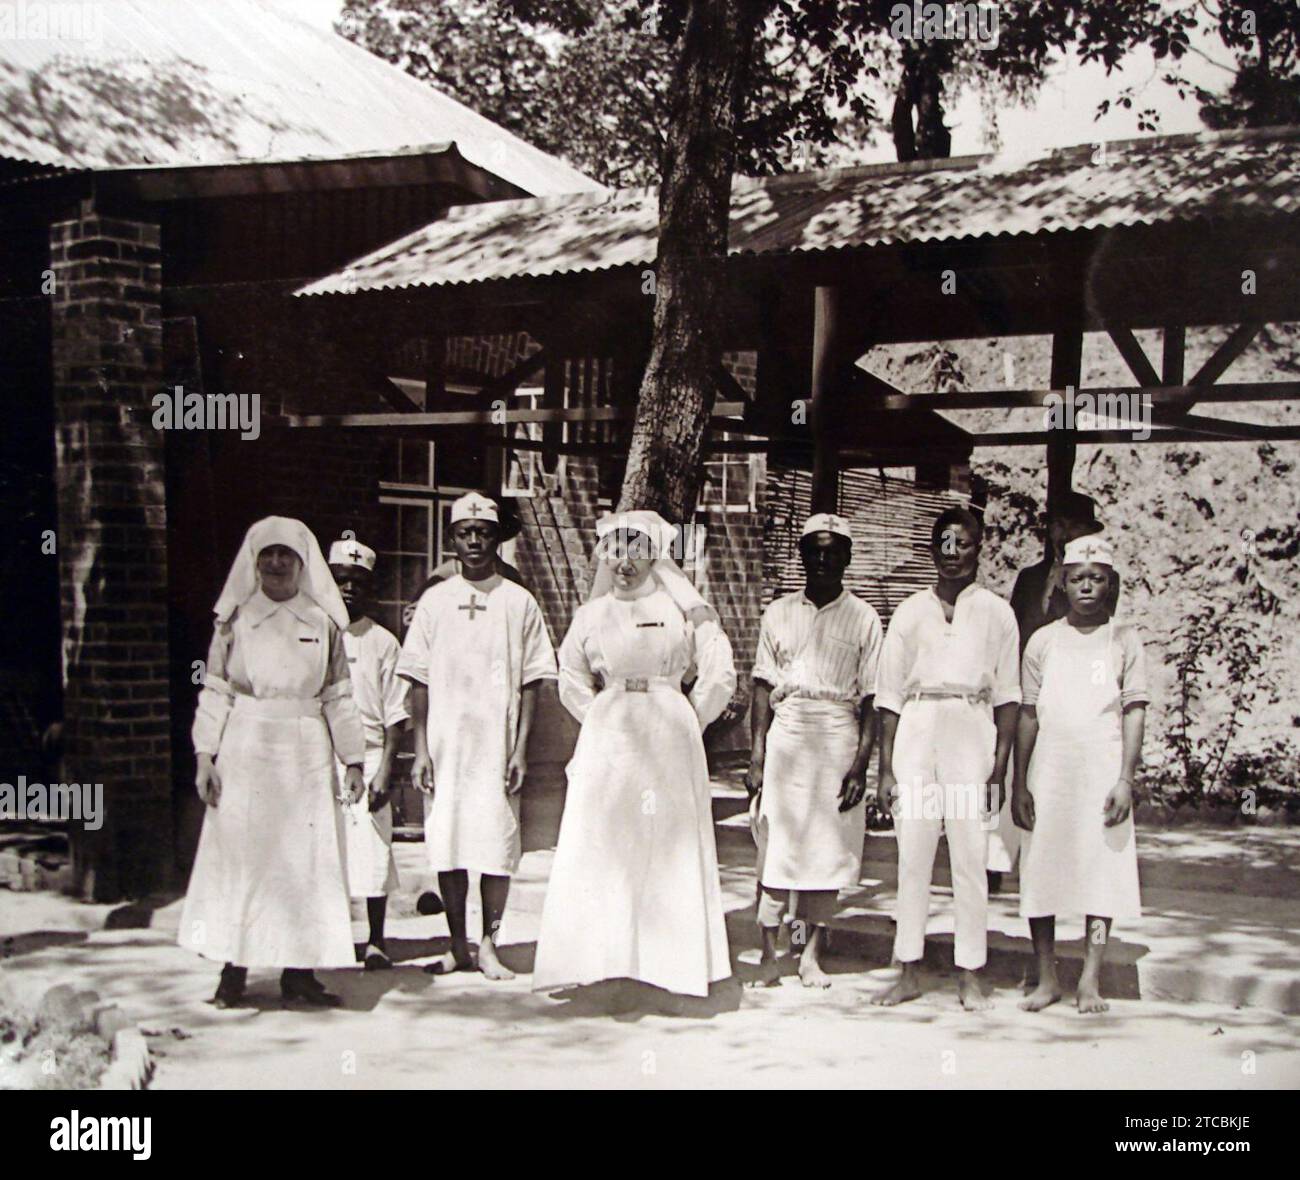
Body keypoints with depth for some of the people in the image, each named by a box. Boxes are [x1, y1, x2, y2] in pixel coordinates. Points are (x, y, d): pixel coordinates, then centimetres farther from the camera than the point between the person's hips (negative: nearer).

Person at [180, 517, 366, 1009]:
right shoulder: (235, 620, 7)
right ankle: (233, 973, 4)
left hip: (306, 755, 1)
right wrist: (206, 756, -4)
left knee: (306, 859, -2)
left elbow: (339, 698, 9)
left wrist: (353, 760, 5)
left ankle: (298, 973, 3)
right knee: (239, 855, -2)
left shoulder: (323, 623, 8)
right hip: (245, 751, -1)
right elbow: (215, 692, 5)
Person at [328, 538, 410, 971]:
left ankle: (376, 940, 6)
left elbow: (395, 714, 2)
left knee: (372, 849, -6)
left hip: (367, 757, -2)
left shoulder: (383, 642, 4)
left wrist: (385, 771, -8)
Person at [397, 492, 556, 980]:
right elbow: (419, 682, 7)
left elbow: (530, 684, 2)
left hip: (497, 745, -1)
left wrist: (521, 749, -5)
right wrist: (420, 749, 0)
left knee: (497, 847, -3)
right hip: (444, 743, 2)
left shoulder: (519, 602, 4)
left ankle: (489, 946, 8)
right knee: (446, 846, 3)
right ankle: (458, 948, 14)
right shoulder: (434, 601, 8)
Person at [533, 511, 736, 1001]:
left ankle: (665, 961, 3)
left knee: (667, 845, -2)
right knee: (601, 845, -2)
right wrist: (601, 719, 12)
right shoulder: (591, 613, 10)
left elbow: (719, 675, 3)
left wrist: (686, 723, 4)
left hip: (670, 736, -2)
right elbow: (572, 679, 21)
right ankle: (609, 957, 1)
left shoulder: (682, 609, 2)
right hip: (607, 740, 2)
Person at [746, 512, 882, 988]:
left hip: (838, 739, -1)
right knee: (775, 845, -1)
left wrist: (860, 765, -7)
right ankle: (769, 955, 7)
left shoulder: (864, 618, 3)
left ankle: (812, 954, 13)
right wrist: (757, 758, 0)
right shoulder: (779, 613, 8)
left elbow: (870, 700, 1)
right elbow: (763, 689, 7)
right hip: (785, 735, 1)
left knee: (827, 849, 3)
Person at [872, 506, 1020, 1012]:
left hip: (971, 733, -1)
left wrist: (999, 767, -2)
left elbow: (1007, 697, 5)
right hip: (916, 730, 1)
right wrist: (886, 766, 3)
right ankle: (910, 972, 10)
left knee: (971, 859, -1)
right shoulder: (910, 611, 10)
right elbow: (889, 694, 9)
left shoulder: (996, 612, 7)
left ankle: (969, 975, 8)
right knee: (912, 856, 3)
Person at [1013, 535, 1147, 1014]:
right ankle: (1047, 978, 12)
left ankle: (1090, 981, 6)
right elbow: (1028, 715, 7)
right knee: (1040, 871, 1)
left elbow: (1134, 713, 0)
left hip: (1103, 773, -1)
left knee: (1103, 872, -2)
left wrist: (1125, 780, -9)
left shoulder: (1124, 641, 5)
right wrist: (1019, 782, 2)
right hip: (1049, 772, 1)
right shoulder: (1043, 640, 8)